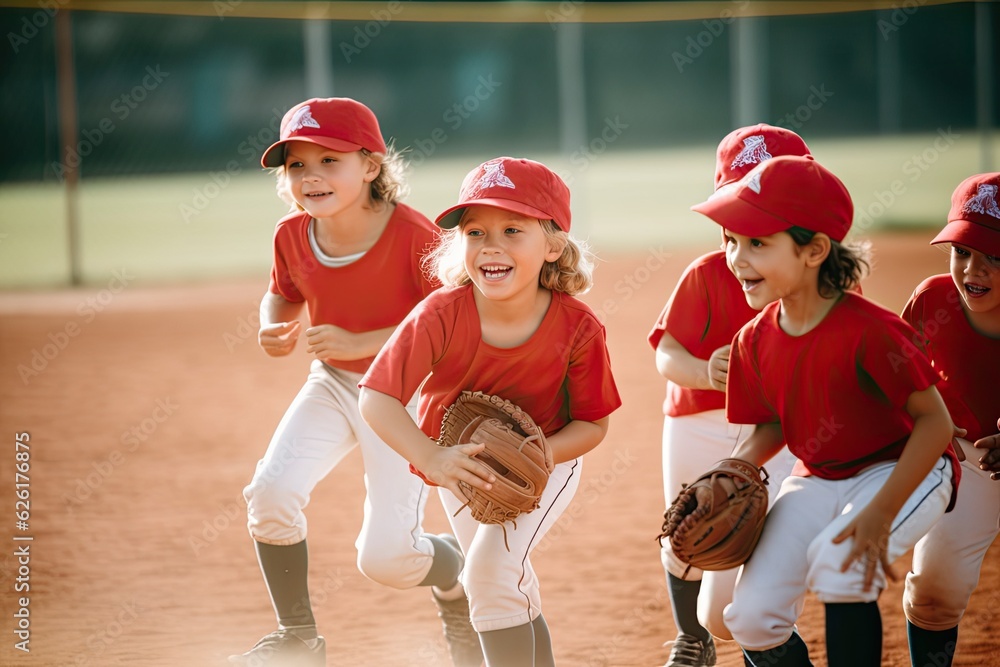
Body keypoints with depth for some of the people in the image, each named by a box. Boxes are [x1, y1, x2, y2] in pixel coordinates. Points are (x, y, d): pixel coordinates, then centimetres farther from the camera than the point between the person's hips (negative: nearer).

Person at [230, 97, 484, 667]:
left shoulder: (413, 234, -24)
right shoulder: (293, 236, -8)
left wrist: (360, 344, -29)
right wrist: (274, 328, -11)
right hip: (333, 385, 5)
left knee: (386, 557, -10)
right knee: (271, 491, -19)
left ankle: (461, 587, 28)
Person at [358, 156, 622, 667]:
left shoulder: (578, 328, -28)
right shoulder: (442, 315, -30)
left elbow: (592, 424, -16)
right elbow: (377, 398, -33)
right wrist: (431, 459, -49)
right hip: (462, 462, 3)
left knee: (491, 568, -24)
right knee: (510, 587, 22)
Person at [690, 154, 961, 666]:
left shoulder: (867, 331, -27)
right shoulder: (755, 341, -7)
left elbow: (934, 421, -24)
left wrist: (880, 514, -30)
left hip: (904, 470, -6)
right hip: (816, 479, 6)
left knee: (838, 559, -35)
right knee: (751, 614, -9)